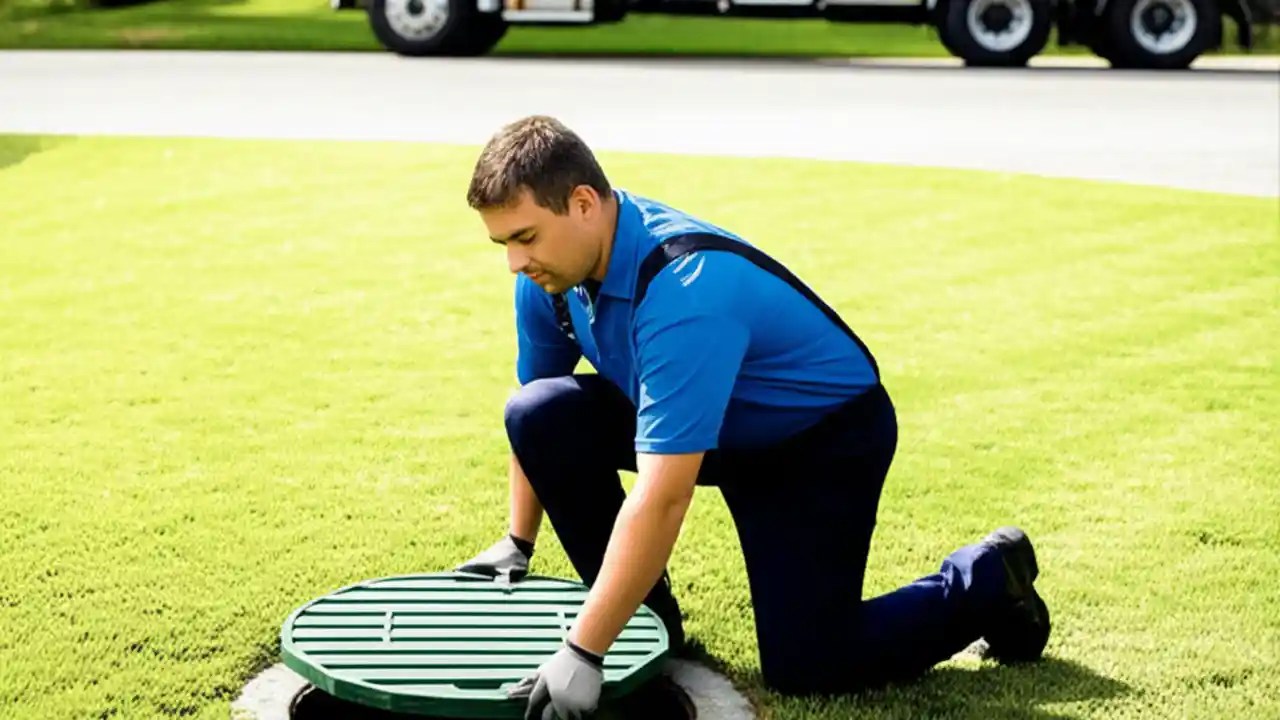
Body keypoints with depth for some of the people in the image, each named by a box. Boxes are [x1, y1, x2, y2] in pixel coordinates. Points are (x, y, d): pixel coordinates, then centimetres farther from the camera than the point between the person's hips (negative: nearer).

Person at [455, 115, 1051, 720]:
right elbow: (535, 404, 6)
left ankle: (986, 580, 12)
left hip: (827, 436, -7)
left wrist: (583, 654, -42)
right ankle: (643, 613, 3)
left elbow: (662, 499, -43)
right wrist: (517, 544, 7)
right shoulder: (553, 267, -13)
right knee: (540, 414, -14)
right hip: (713, 425, 7)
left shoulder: (685, 290, -38)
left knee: (803, 667, -13)